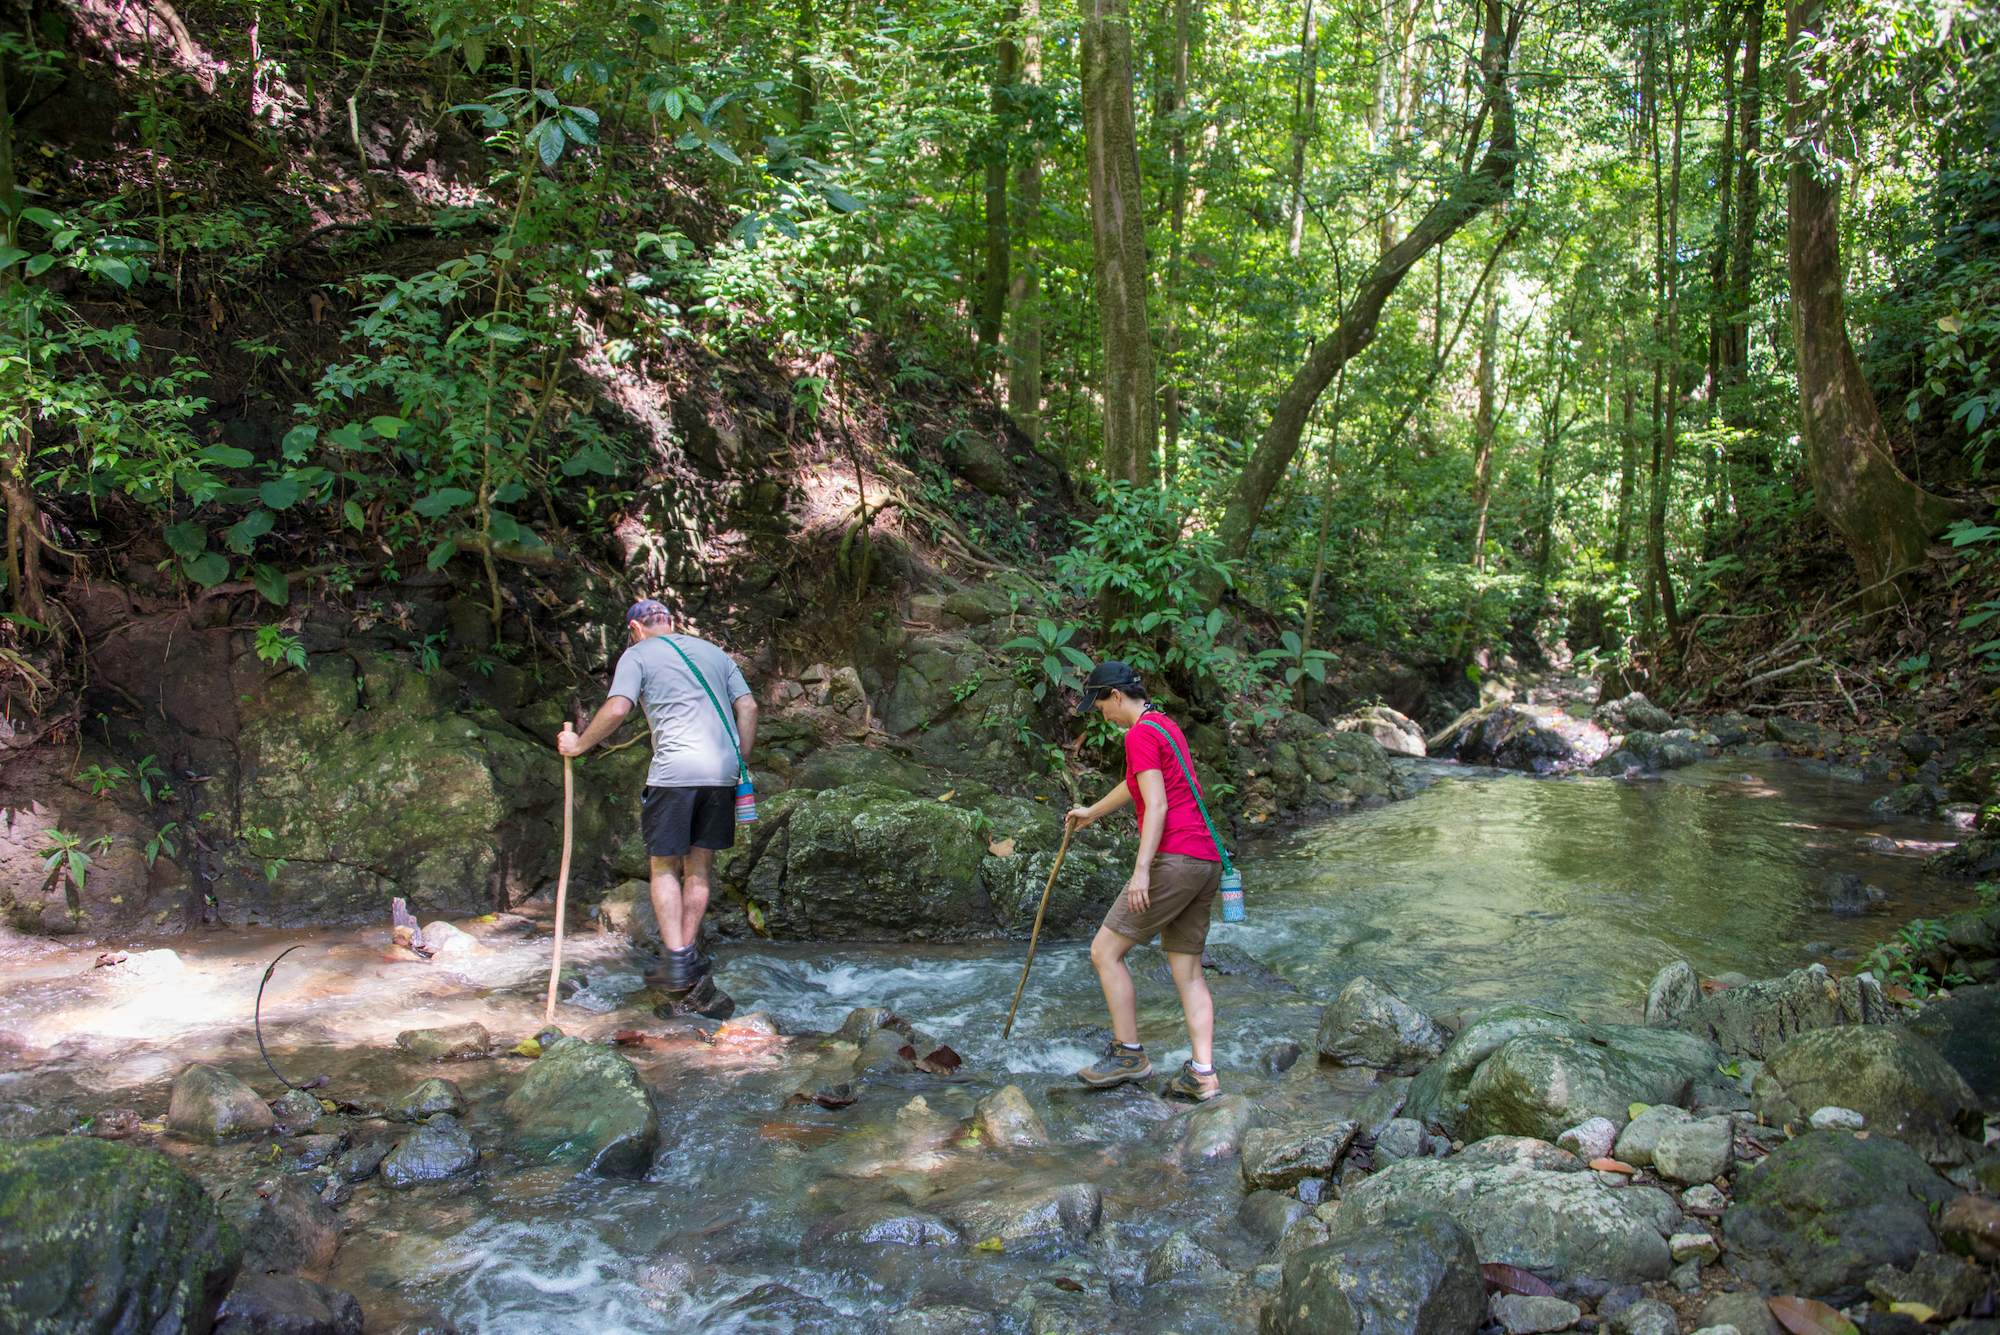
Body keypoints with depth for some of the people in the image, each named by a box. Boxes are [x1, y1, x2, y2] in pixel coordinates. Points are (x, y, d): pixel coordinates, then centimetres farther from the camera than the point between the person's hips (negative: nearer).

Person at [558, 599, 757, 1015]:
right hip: (722, 773, 5)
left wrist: (579, 744, 6)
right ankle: (691, 967, 10)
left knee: (665, 867, 7)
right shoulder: (714, 652, 21)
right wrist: (741, 762, 17)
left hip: (674, 773, -4)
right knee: (699, 868, 11)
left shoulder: (637, 655, 6)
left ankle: (678, 962, -3)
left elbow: (617, 709, -8)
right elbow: (748, 706, 13)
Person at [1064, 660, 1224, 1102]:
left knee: (1105, 952, 0)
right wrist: (1093, 811, 54)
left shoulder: (1140, 734, -8)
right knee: (1188, 971, 10)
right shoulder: (1166, 726, 22)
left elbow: (1157, 805, -19)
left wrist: (1142, 870, -25)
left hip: (1174, 860, -10)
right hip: (1206, 862, 10)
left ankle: (1129, 1054, 5)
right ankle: (1203, 1074, 6)